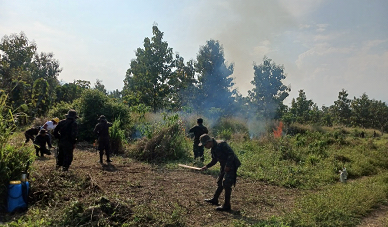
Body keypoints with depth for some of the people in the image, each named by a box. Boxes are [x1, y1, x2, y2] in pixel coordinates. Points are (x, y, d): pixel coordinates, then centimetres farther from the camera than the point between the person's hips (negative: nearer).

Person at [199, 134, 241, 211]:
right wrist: (207, 166, 6)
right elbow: (214, 160, 17)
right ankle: (215, 200, 35)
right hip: (224, 166, 10)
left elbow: (231, 154, -25)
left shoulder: (221, 144, -23)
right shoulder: (213, 149, 7)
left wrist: (227, 165, -26)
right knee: (220, 182, 18)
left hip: (231, 165, -10)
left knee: (226, 184, -9)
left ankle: (227, 205, 1)